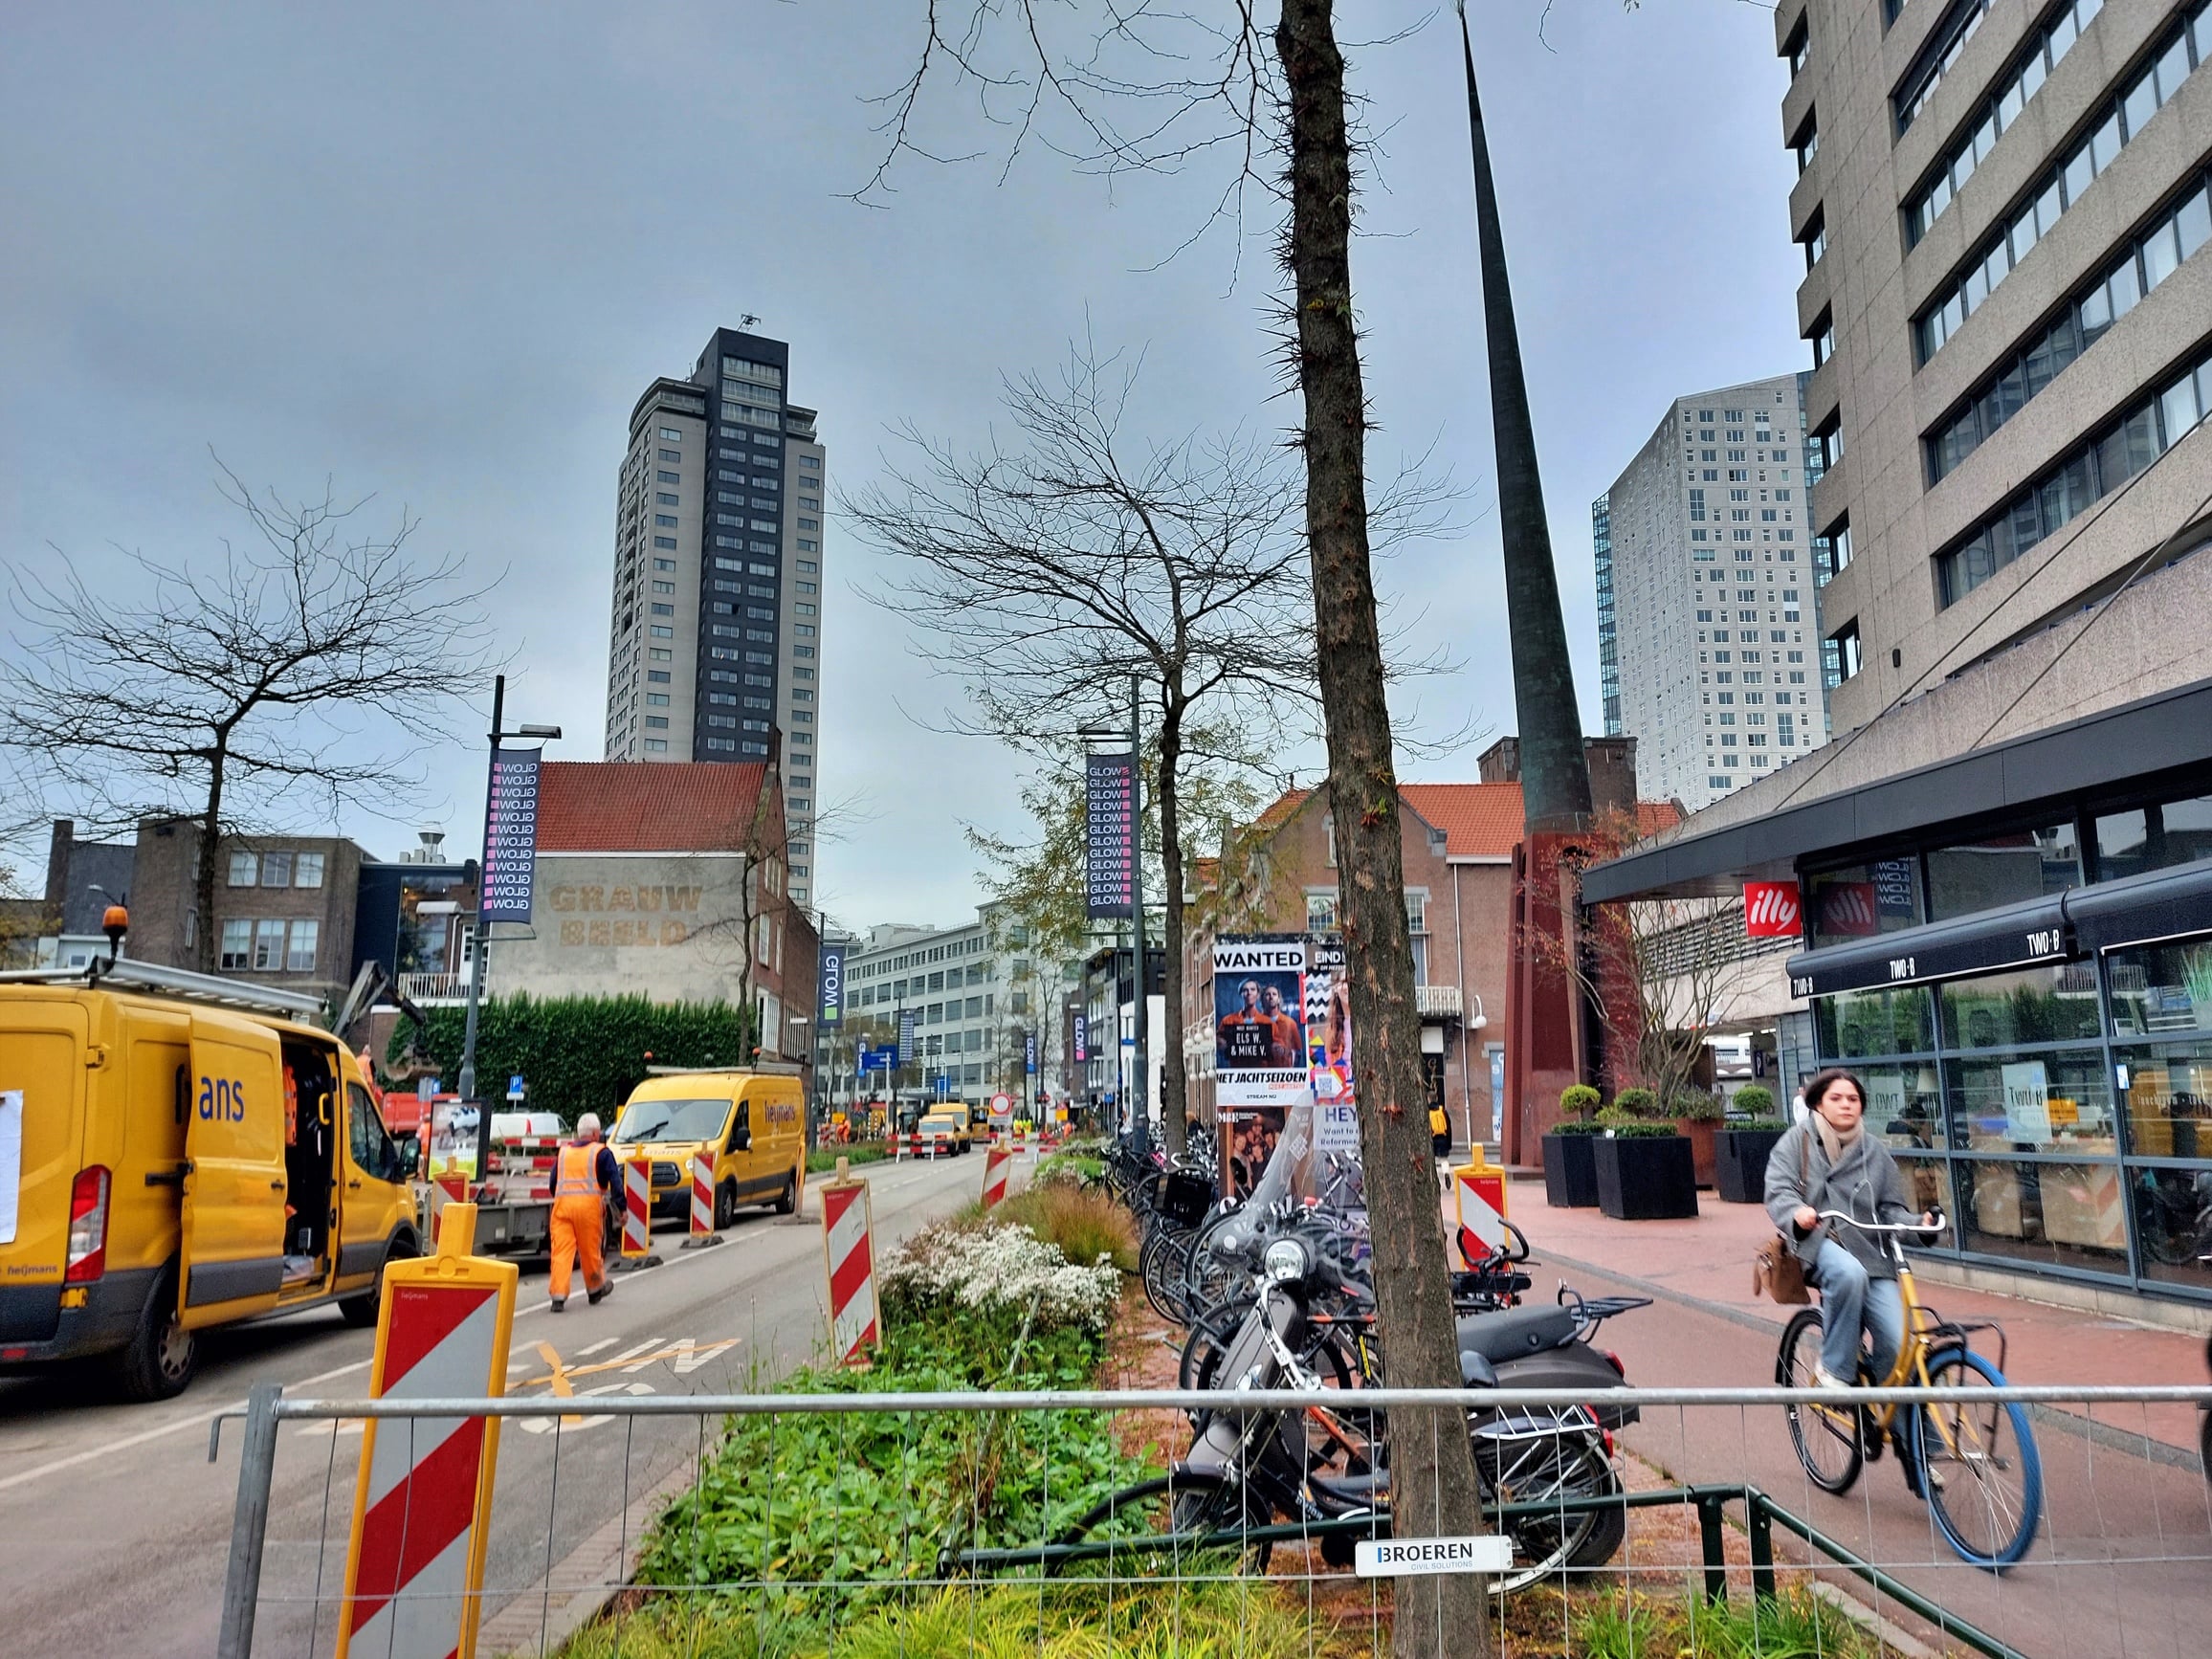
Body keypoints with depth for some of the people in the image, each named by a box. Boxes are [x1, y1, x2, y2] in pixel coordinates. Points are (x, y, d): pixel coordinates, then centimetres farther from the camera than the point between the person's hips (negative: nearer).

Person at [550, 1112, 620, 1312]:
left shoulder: (563, 1152, 20)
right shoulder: (602, 1152, 7)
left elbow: (553, 1184, 23)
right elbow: (615, 1181, 1)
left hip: (562, 1203, 3)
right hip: (588, 1204, -3)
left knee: (561, 1250, 0)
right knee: (590, 1250, 11)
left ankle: (558, 1295, -9)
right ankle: (595, 1289, 29)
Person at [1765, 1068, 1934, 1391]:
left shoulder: (1875, 1152, 18)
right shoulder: (1797, 1140, 7)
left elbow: (1892, 1208, 16)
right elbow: (1778, 1190, -5)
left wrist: (1916, 1224, -7)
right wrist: (1797, 1212, -28)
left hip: (1870, 1251, 4)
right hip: (1817, 1241, -3)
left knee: (1897, 1343, -14)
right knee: (1848, 1274, -37)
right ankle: (1834, 1371, -20)